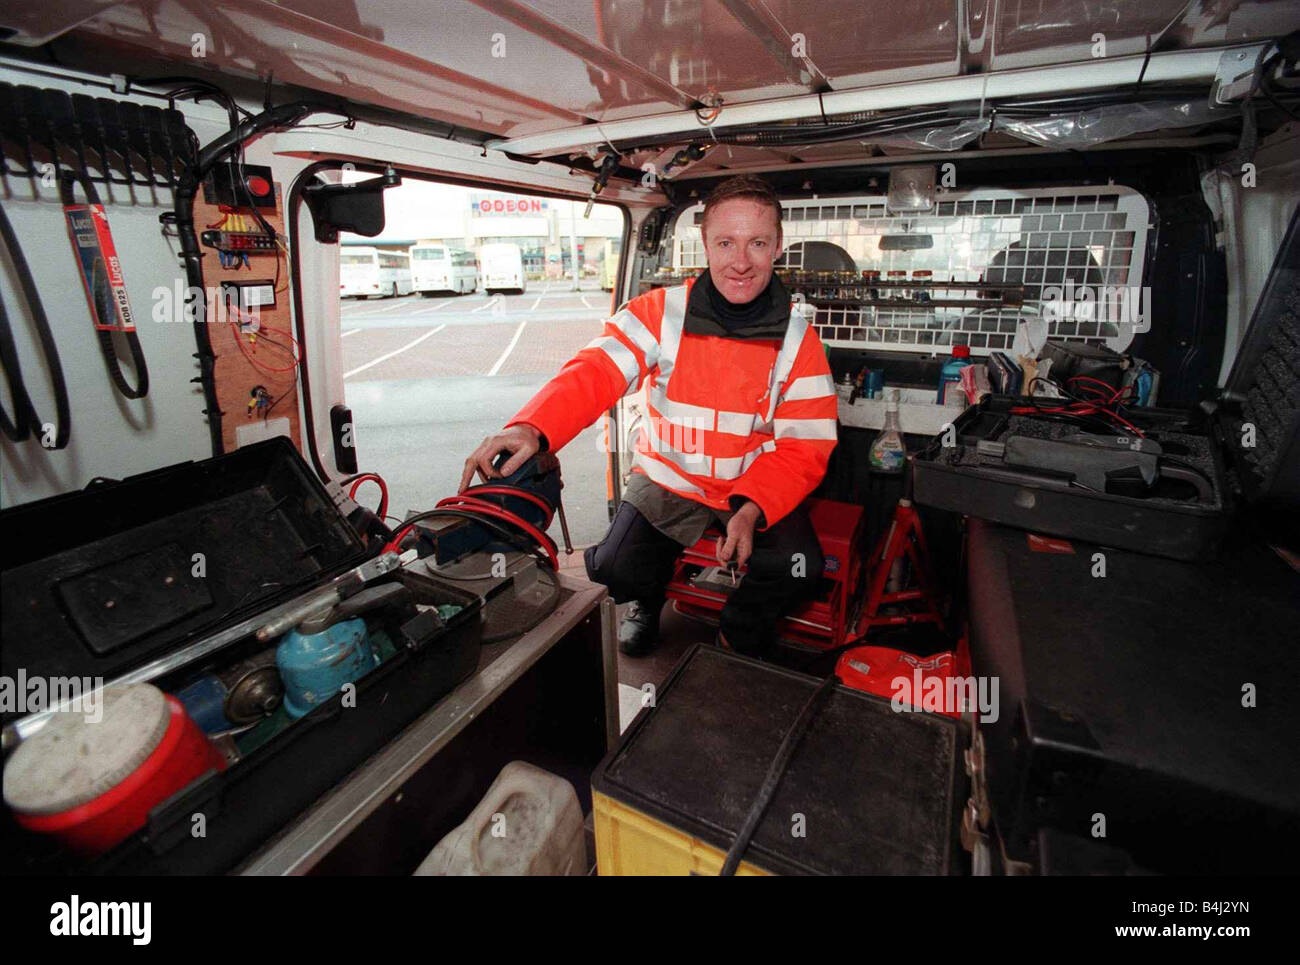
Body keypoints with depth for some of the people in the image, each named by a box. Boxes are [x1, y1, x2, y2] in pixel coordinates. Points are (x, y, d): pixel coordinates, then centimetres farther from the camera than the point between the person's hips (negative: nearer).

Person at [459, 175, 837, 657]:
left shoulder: (798, 338, -7)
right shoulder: (660, 312, -9)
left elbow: (804, 446, -8)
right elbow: (593, 373, -21)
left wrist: (752, 510, -26)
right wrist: (530, 427, -42)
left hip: (759, 487, 1)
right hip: (669, 477, 0)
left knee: (797, 567, -21)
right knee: (616, 567, -18)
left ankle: (739, 635, 15)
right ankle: (645, 601, 23)